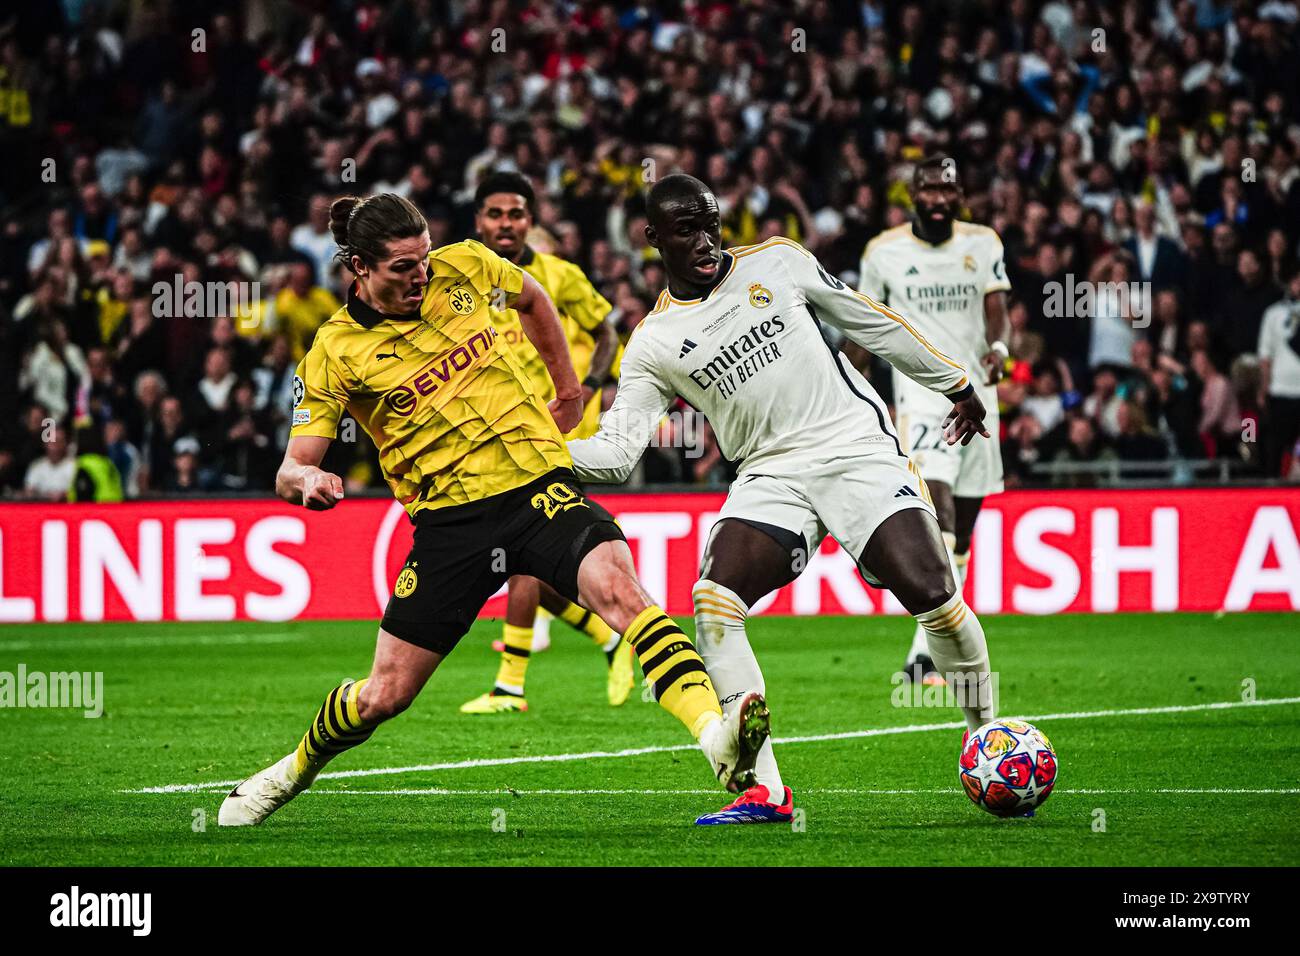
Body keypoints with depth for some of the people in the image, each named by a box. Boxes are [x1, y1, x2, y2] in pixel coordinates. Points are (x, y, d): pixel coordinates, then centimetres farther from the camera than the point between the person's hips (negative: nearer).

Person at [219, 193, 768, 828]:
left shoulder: (463, 268, 2)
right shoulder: (335, 353, -6)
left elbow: (531, 298, 26)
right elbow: (291, 471, -6)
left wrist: (567, 389, 26)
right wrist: (307, 481, -29)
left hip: (539, 483, 1)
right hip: (449, 518, -1)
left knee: (619, 587, -30)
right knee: (384, 696, 3)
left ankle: (717, 734, -47)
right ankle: (293, 772, 35)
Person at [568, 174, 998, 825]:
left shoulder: (777, 262, 4)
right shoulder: (653, 345, 4)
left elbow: (871, 323, 15)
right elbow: (616, 450, 0)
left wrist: (954, 382, 22)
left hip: (859, 447, -1)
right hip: (771, 474, 1)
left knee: (930, 593, -18)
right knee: (713, 604, -21)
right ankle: (764, 791, -19)